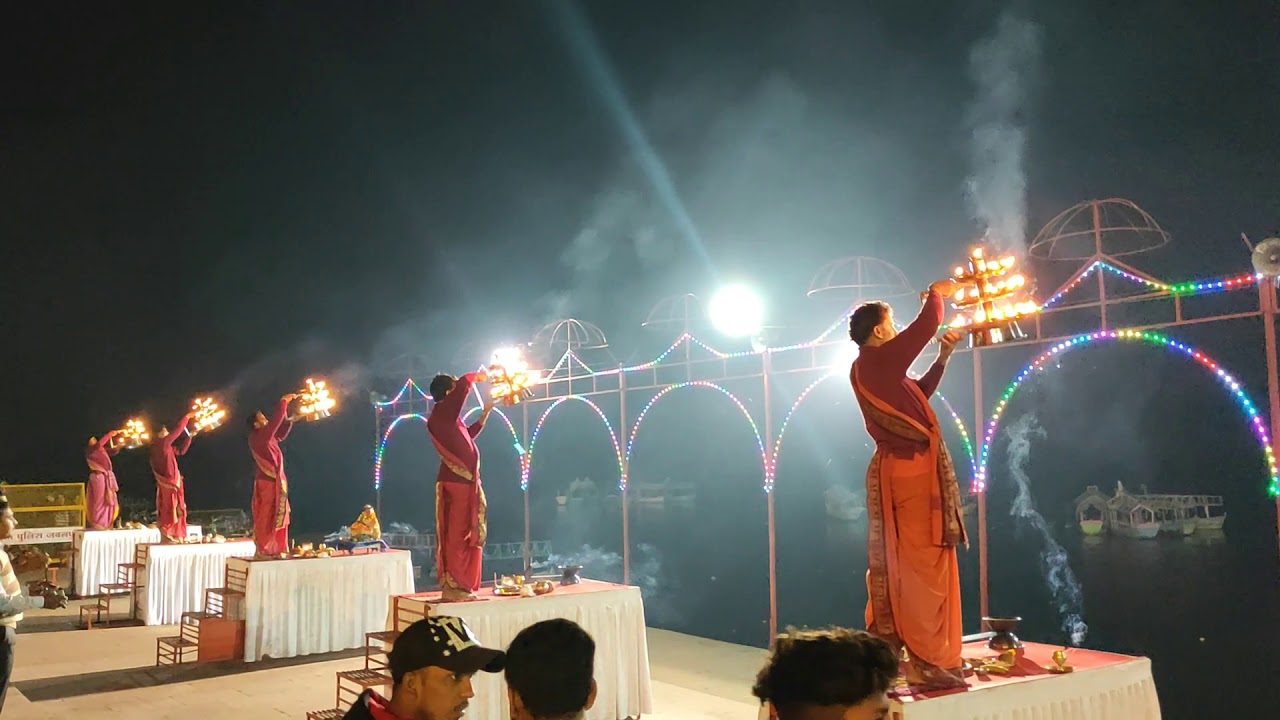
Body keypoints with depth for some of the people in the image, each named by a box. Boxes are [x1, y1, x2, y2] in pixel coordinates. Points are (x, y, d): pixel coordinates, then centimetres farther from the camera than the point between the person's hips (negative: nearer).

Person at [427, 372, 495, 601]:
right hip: (457, 482, -10)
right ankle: (454, 588, -5)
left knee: (462, 535, 12)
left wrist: (485, 413, 33)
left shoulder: (447, 417, 18)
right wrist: (477, 376, 0)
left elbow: (468, 434, 35)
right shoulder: (442, 413, -11)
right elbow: (463, 384, -21)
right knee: (458, 535, -8)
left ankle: (454, 587, 16)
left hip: (461, 482, 10)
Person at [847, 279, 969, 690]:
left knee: (893, 568, 12)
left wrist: (943, 358, 19)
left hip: (895, 471, 10)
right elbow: (926, 325, -13)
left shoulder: (868, 370, 14)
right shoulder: (880, 360, -14)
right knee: (923, 566, -5)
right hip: (909, 472, -10)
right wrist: (936, 294, 6)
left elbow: (918, 393, 24)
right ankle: (929, 663, -1)